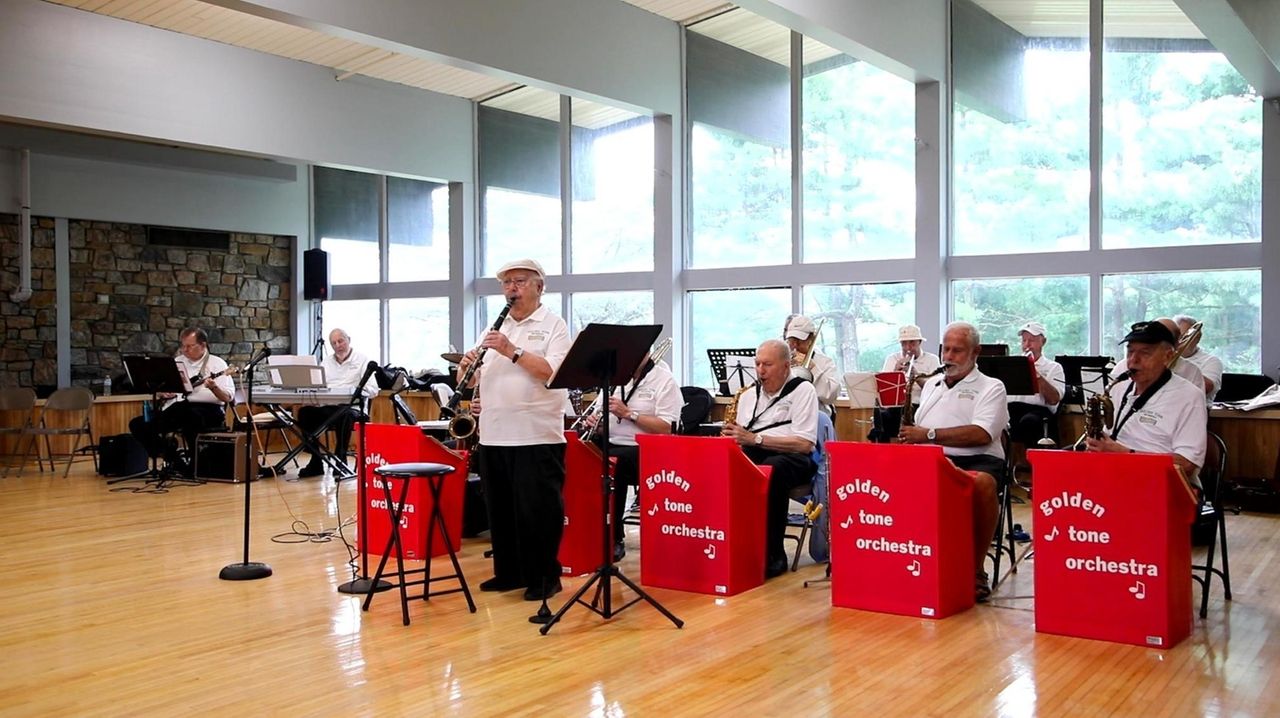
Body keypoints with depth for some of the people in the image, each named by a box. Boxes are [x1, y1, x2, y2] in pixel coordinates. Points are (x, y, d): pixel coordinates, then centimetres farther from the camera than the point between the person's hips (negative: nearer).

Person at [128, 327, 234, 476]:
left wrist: (213, 388, -24)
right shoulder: (178, 362, 18)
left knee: (190, 415, -41)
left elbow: (228, 397, -5)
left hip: (208, 409, -5)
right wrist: (163, 392, -1)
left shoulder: (217, 363, 4)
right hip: (177, 408, 6)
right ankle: (174, 460, -4)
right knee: (138, 425, -12)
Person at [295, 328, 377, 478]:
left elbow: (372, 389, -6)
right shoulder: (326, 362, 22)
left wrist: (353, 391, -23)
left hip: (352, 407, -5)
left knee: (344, 415, -39)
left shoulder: (362, 360, 4)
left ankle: (340, 460, -23)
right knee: (305, 412, -23)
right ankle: (315, 463, -16)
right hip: (327, 407, 5)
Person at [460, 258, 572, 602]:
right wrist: (467, 368, -7)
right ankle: (508, 572, 24)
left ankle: (545, 577, 10)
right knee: (500, 508, 12)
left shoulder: (553, 325, 1)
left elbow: (553, 372, -14)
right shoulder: (495, 328, 17)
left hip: (537, 436, -6)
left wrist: (512, 351, -20)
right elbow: (473, 377, 15)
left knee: (538, 510, -1)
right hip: (494, 435, 6)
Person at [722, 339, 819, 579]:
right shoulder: (748, 395, 20)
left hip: (792, 459, -5)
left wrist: (754, 438, -17)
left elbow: (804, 443, -11)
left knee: (771, 469, -40)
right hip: (752, 456, 5)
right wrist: (732, 437, -8)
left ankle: (773, 554, -30)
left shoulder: (802, 390, 1)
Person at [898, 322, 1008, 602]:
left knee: (982, 484, -40)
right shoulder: (931, 384, 27)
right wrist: (908, 436, 4)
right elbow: (917, 428, 29)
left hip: (976, 461, -5)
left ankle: (976, 569, -23)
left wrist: (929, 435, -13)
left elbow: (981, 434, -10)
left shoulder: (991, 387, 7)